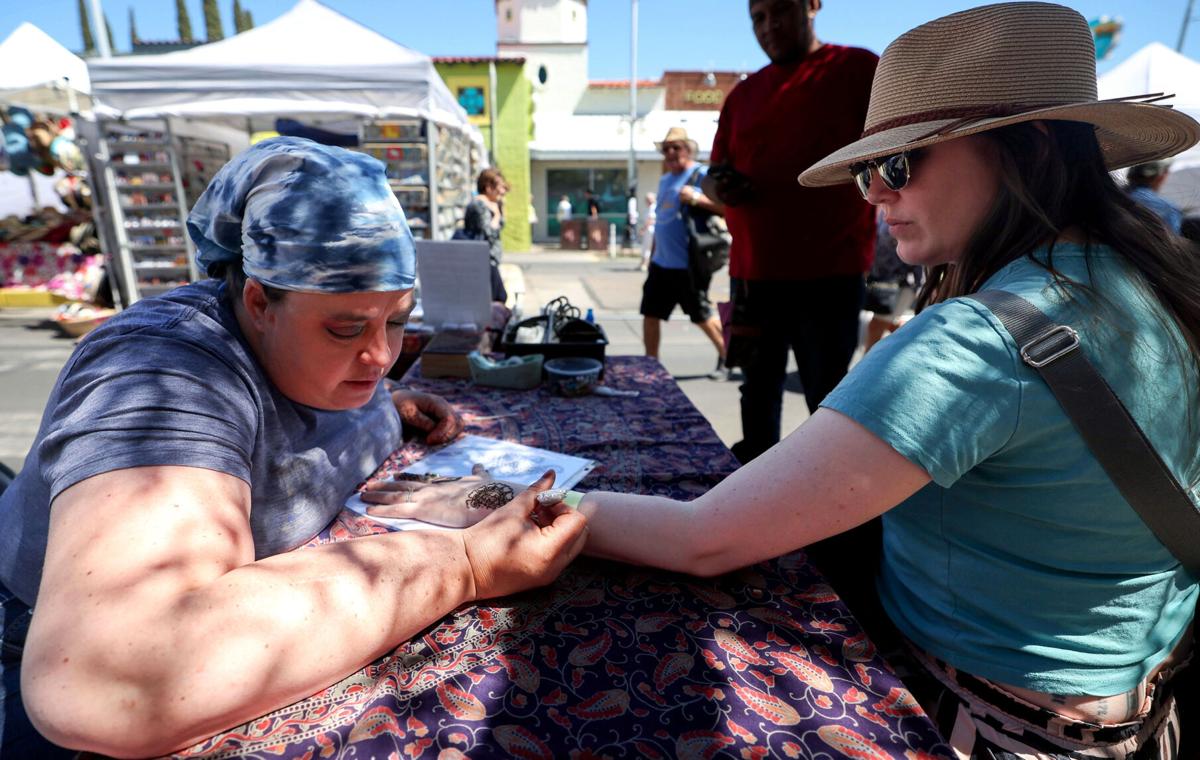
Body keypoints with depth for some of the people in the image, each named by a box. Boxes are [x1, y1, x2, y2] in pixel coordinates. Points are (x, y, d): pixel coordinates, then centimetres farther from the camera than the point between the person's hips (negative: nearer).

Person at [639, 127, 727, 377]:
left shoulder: (703, 175, -8)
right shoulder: (664, 180, 16)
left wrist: (697, 199, -28)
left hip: (690, 265, -7)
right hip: (661, 263, 7)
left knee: (702, 316, 4)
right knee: (650, 314, 6)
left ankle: (727, 356, 26)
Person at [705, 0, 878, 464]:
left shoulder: (858, 68, 3)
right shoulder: (743, 94, 16)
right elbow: (713, 180, 19)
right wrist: (721, 187, -3)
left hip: (830, 272, -4)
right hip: (752, 272, 5)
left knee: (828, 399, 0)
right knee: (758, 390, 14)